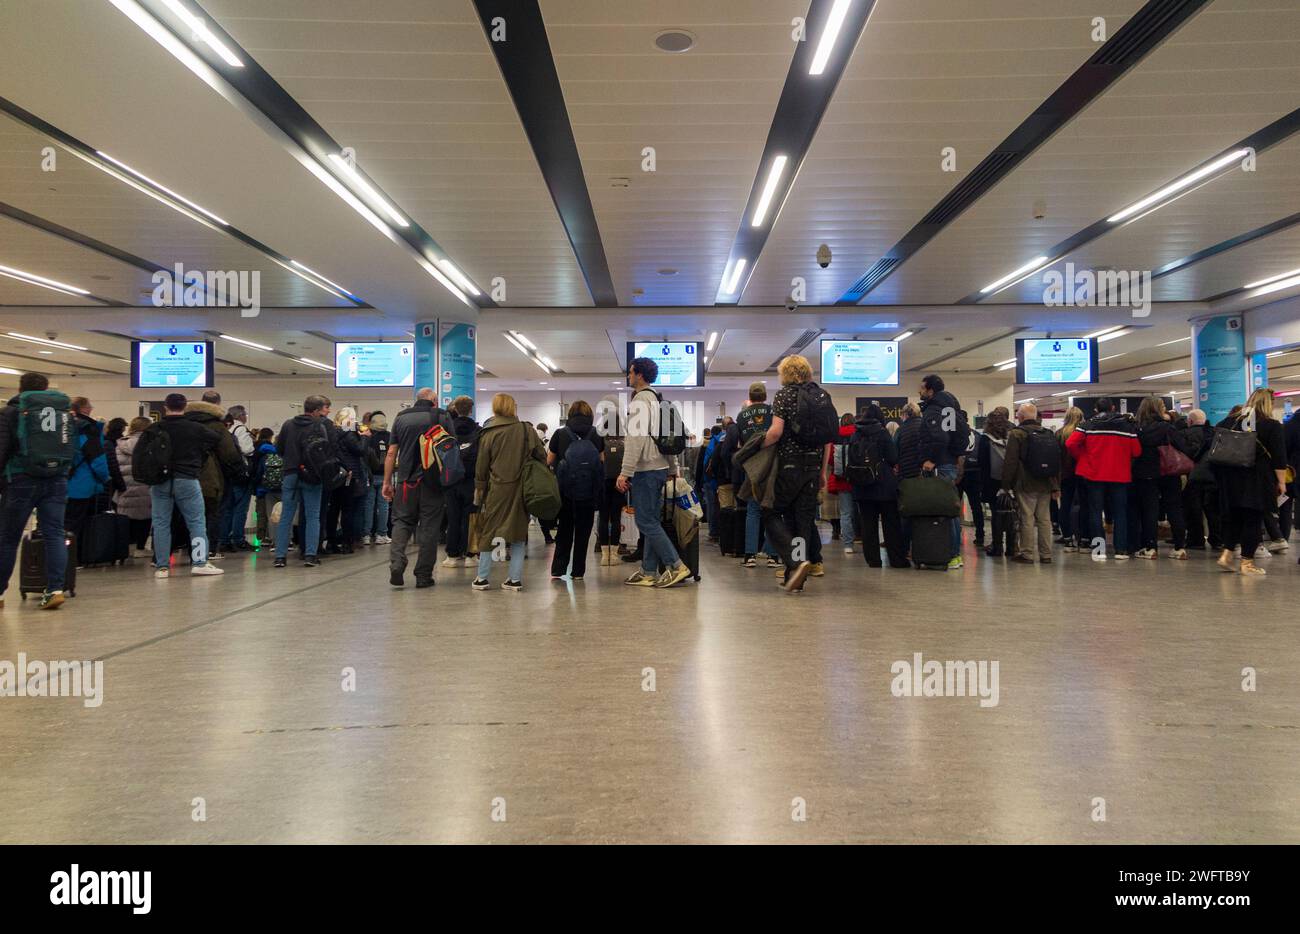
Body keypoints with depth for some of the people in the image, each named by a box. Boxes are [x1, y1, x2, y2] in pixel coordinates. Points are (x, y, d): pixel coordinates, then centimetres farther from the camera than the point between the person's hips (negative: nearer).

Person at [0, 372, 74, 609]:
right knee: (54, 534, 1)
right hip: (57, 482, 2)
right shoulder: (66, 411, 11)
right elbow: (75, 449, 11)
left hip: (22, 481, -2)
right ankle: (55, 588, -8)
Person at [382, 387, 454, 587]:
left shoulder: (401, 418, 8)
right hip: (434, 481, -1)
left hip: (406, 480, 2)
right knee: (429, 526, 4)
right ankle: (423, 575, 7)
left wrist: (387, 482, 11)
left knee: (402, 521, 12)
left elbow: (391, 453, 6)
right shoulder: (443, 417, 3)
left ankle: (396, 564, -7)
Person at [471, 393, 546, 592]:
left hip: (497, 490, -1)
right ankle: (515, 579, 8)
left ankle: (482, 578, 13)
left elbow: (481, 467, 0)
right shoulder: (528, 430, 0)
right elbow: (542, 458, 4)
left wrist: (479, 490, 9)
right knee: (519, 533, 9)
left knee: (488, 532, 9)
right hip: (521, 491, 1)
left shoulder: (488, 434, -4)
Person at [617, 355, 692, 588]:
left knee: (646, 521, -6)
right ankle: (649, 572, 13)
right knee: (651, 521, 10)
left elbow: (636, 438, -20)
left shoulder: (640, 401, -11)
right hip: (660, 468, 9)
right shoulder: (658, 401, 17)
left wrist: (625, 473, -21)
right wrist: (673, 469, 22)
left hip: (645, 470, -9)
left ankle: (676, 566, -7)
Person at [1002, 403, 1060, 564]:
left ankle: (1027, 553, 1)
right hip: (1045, 485, 6)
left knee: (1027, 519, -2)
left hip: (1026, 485, -6)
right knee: (1045, 519, 9)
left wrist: (1006, 484, -3)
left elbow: (1010, 462, -10)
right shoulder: (1049, 434, 12)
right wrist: (1056, 487, 14)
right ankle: (1046, 554, 13)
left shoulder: (1017, 434, -7)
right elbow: (1058, 463, 13)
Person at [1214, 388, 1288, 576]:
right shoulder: (1272, 426, -8)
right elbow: (1279, 458, -9)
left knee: (1233, 517, 15)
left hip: (1232, 479, 4)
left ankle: (1226, 553, 7)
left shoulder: (1232, 422, 5)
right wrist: (1281, 482, -5)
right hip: (1257, 481, -4)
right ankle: (1247, 562, 3)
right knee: (1253, 520, 1)